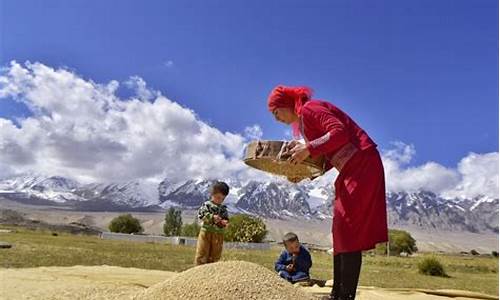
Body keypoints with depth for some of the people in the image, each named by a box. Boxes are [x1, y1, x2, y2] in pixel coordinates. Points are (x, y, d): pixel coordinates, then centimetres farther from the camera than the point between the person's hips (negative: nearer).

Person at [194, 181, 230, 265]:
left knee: (215, 255, 10)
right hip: (206, 232, -4)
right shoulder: (206, 205, -5)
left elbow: (226, 219, 9)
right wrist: (212, 217, -24)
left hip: (218, 235, 4)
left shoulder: (223, 208, 7)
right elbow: (201, 215, -14)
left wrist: (225, 222, -15)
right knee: (202, 253, 1)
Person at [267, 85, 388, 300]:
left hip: (361, 164, -10)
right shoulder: (303, 120, 19)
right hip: (350, 169, 10)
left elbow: (340, 133, -23)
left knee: (348, 230, -11)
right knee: (341, 230, 9)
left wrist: (308, 148, -26)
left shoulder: (308, 109, -8)